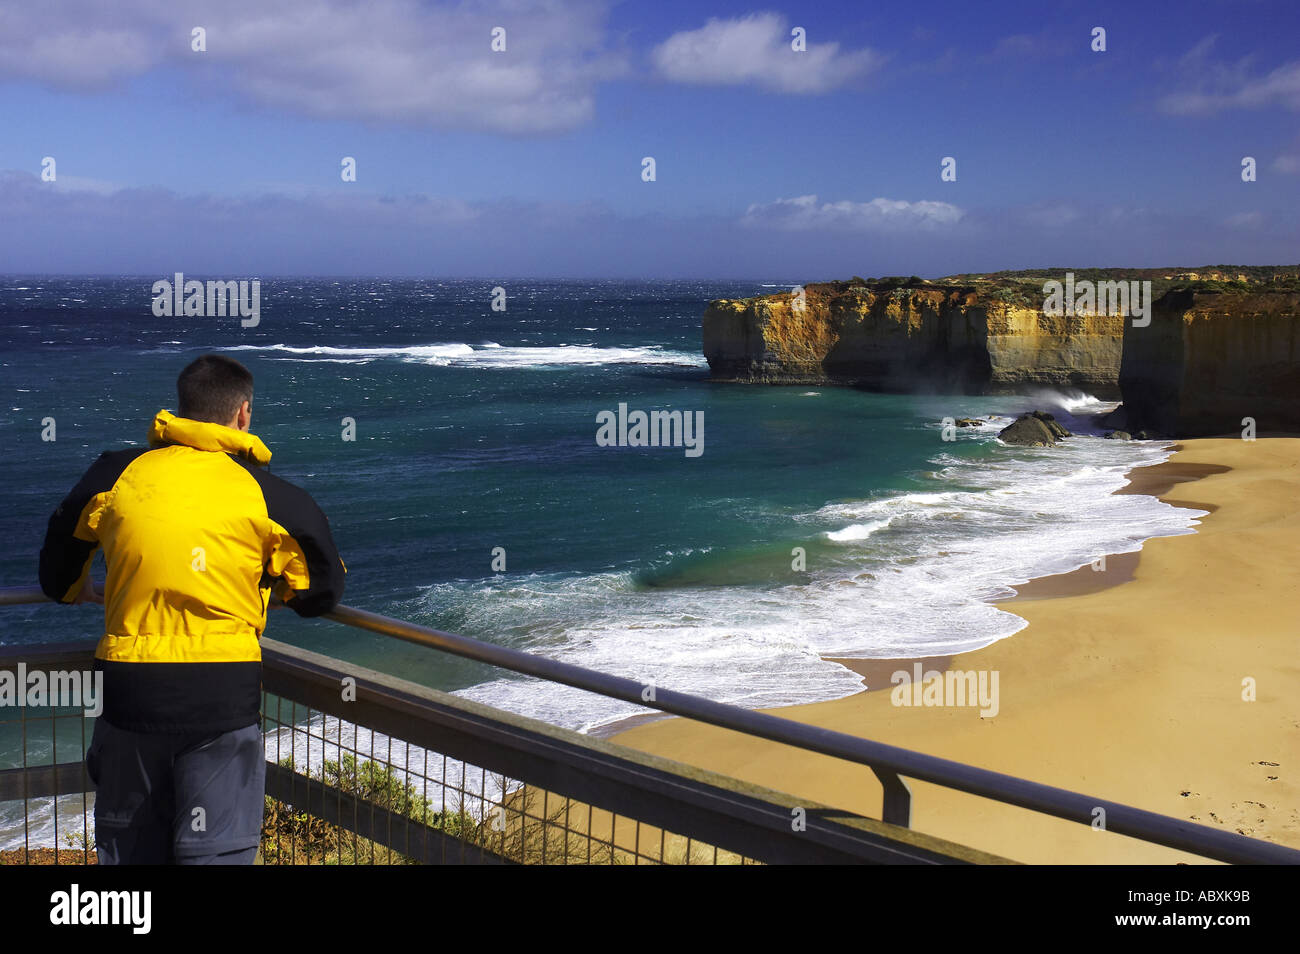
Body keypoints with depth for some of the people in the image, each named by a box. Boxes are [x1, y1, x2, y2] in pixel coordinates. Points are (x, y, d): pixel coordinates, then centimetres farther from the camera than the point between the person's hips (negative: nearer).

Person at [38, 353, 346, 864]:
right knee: (217, 853, 5)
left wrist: (78, 590, 40)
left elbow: (57, 574, 18)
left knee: (130, 850, 17)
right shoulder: (273, 497, -1)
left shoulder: (116, 474, 5)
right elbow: (320, 594, 9)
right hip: (224, 698, -2)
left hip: (131, 693, 2)